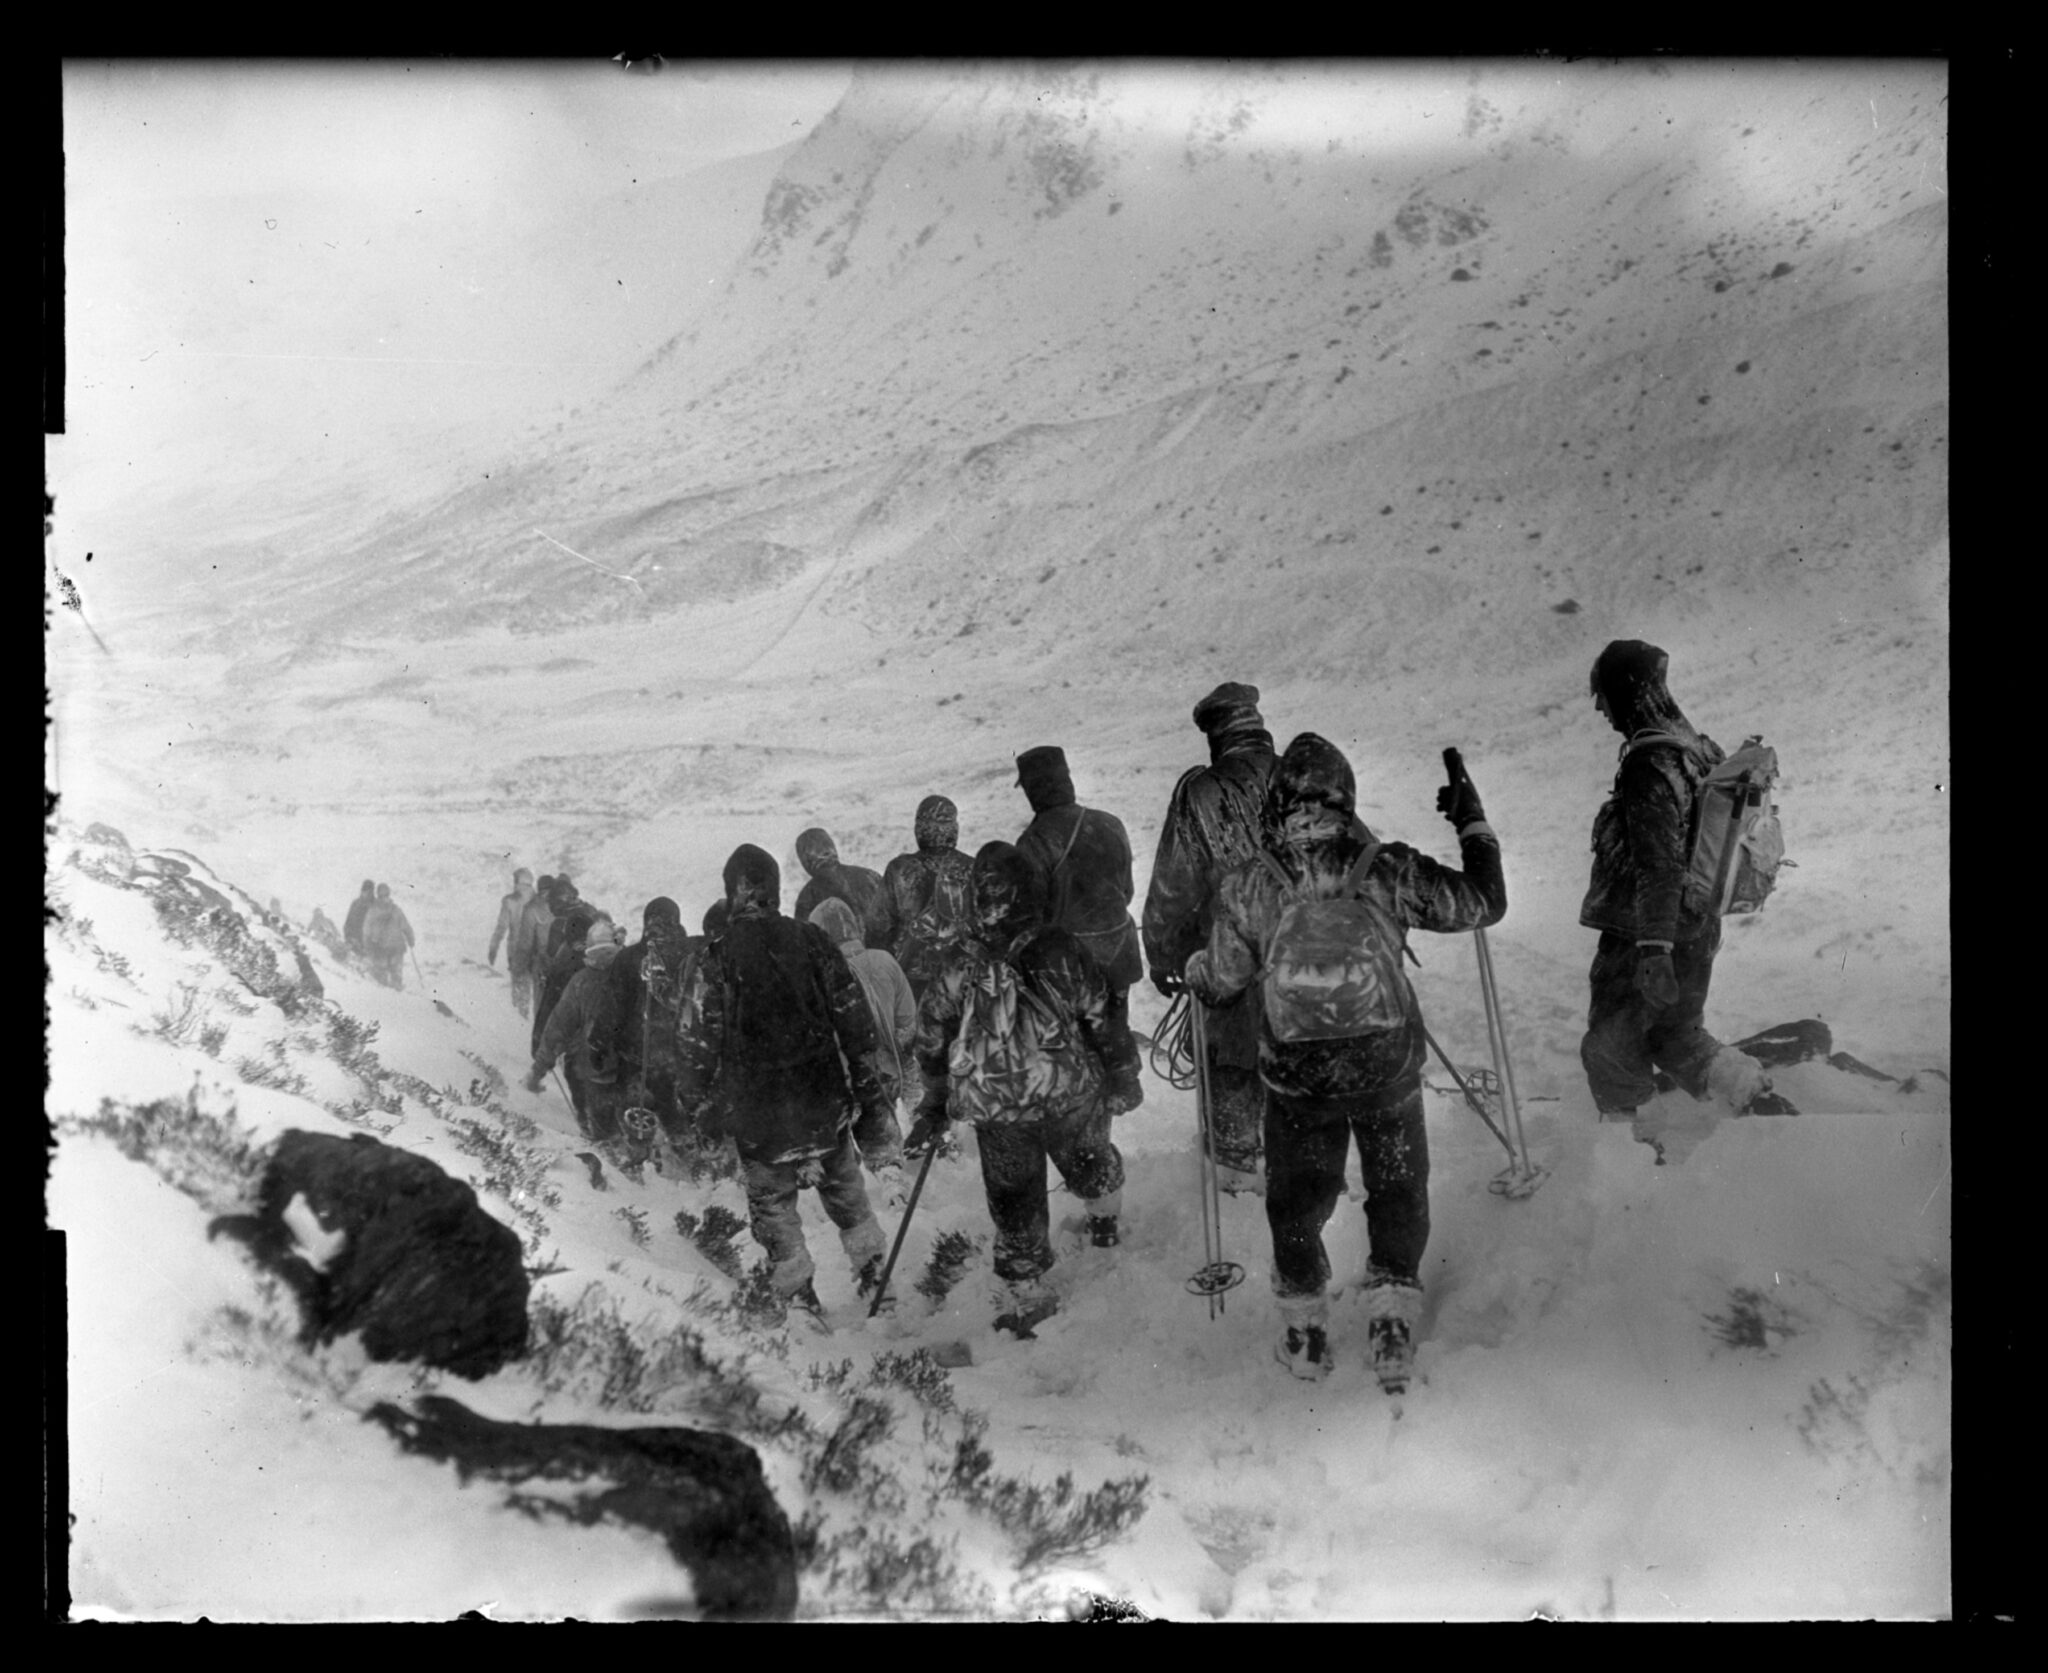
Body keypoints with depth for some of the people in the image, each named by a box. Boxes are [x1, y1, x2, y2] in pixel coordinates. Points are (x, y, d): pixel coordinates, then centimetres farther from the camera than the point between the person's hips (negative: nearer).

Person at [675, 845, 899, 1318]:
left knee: (772, 1204, 15)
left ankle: (798, 1295, 18)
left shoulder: (715, 958, -11)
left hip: (758, 1117, -2)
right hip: (827, 1104, 2)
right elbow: (856, 1023, -2)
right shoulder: (813, 941, -5)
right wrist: (870, 1096, 5)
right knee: (847, 1194, 21)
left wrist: (702, 1108, 6)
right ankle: (873, 1275, 26)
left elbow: (697, 1042, -8)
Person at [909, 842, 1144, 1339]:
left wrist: (935, 1103, 18)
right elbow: (1103, 1020, -8)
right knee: (1089, 1161, 29)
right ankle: (1104, 1220, 54)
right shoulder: (1062, 949, -13)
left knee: (1014, 1202, 16)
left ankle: (1024, 1292, 22)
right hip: (1070, 1095, 0)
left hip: (994, 1109, 0)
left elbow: (931, 1037, 3)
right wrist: (1123, 1081, 7)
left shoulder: (958, 964, -7)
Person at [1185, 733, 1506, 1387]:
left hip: (1295, 1077, 0)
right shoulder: (1388, 869, -14)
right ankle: (1392, 1327, 25)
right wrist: (1473, 825, 9)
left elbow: (1218, 984, -3)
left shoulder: (1246, 887, -13)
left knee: (1296, 1200, 21)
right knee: (1398, 1193, 22)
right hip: (1389, 1068, 0)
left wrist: (1190, 970, 21)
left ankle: (1305, 1333, 31)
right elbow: (1483, 903, -4)